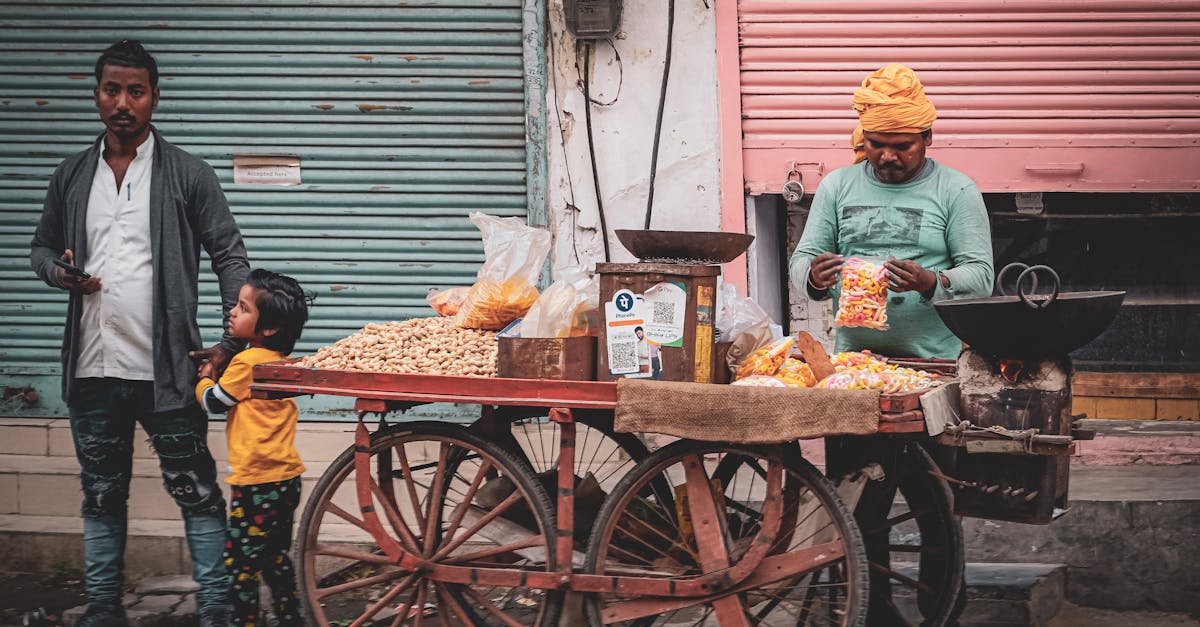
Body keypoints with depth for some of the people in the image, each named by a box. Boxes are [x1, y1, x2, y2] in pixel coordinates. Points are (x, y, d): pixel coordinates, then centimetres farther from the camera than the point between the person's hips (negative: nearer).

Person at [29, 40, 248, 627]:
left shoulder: (186, 175, -2)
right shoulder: (71, 176, 9)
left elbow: (229, 257, -1)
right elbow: (41, 245, 20)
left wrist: (234, 343, -11)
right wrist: (57, 270, -5)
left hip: (164, 369, -4)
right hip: (92, 368, 4)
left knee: (196, 491, -1)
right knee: (101, 493, 14)